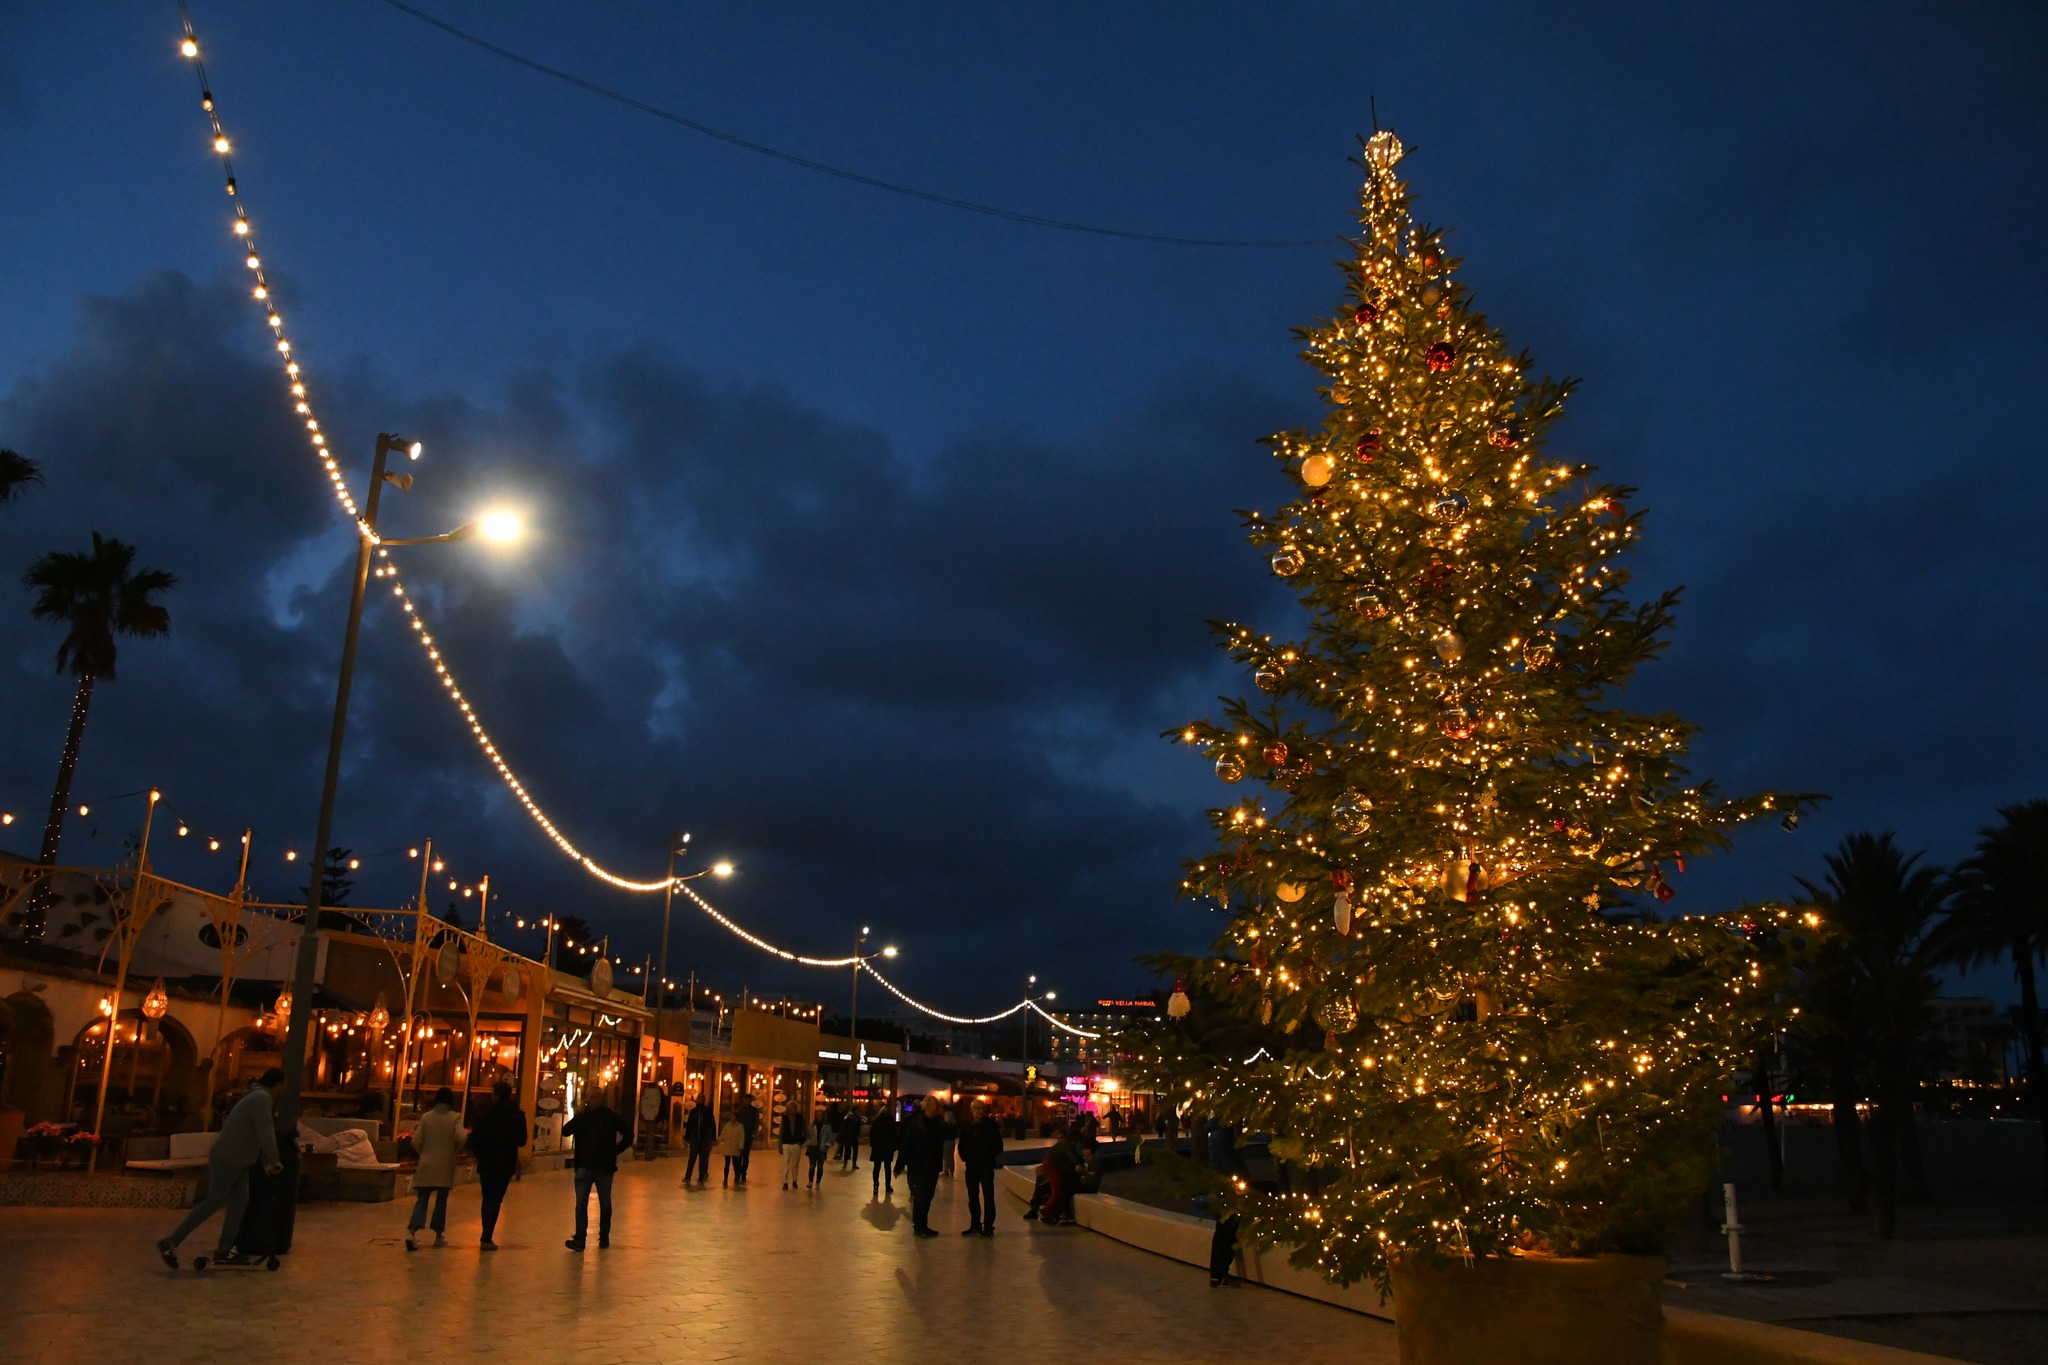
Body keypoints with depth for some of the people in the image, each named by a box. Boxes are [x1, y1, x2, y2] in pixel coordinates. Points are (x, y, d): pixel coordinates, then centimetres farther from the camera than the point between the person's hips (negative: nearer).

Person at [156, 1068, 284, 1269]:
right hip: (227, 1159, -10)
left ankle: (224, 1251, 7)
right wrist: (274, 1160, -10)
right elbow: (265, 1133, -20)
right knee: (214, 1202, -9)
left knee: (239, 1202, 7)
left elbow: (258, 1134, 20)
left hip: (236, 1160, 10)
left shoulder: (257, 1097, 18)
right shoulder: (262, 1098, -15)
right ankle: (171, 1243, -5)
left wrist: (266, 1163, 15)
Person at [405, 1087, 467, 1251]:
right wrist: (456, 1149, 4)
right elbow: (462, 1138, -17)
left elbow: (416, 1142, 0)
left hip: (426, 1165, 1)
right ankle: (439, 1235, 16)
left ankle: (412, 1231, -20)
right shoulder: (455, 1117, -4)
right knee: (441, 1201, 11)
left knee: (421, 1199, 0)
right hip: (445, 1165, -1)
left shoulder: (426, 1117, 1)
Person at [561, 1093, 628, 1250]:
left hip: (604, 1167, -1)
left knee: (605, 1204, 10)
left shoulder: (610, 1116, -3)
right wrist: (578, 1115, -14)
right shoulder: (583, 1115, 4)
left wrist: (616, 1150, -5)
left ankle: (604, 1237, 21)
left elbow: (627, 1135, 2)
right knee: (581, 1204, -5)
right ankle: (579, 1239, -5)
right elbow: (565, 1131, -5)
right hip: (584, 1167, 2)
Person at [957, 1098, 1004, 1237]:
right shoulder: (966, 1127, 4)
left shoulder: (991, 1125, -4)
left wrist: (990, 1156, -8)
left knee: (988, 1196, -5)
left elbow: (998, 1146, -1)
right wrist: (965, 1157, 0)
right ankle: (975, 1225, 20)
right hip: (971, 1166, 3)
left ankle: (988, 1226, -1)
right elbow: (962, 1146, 11)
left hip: (987, 1166, -3)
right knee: (972, 1196, 10)